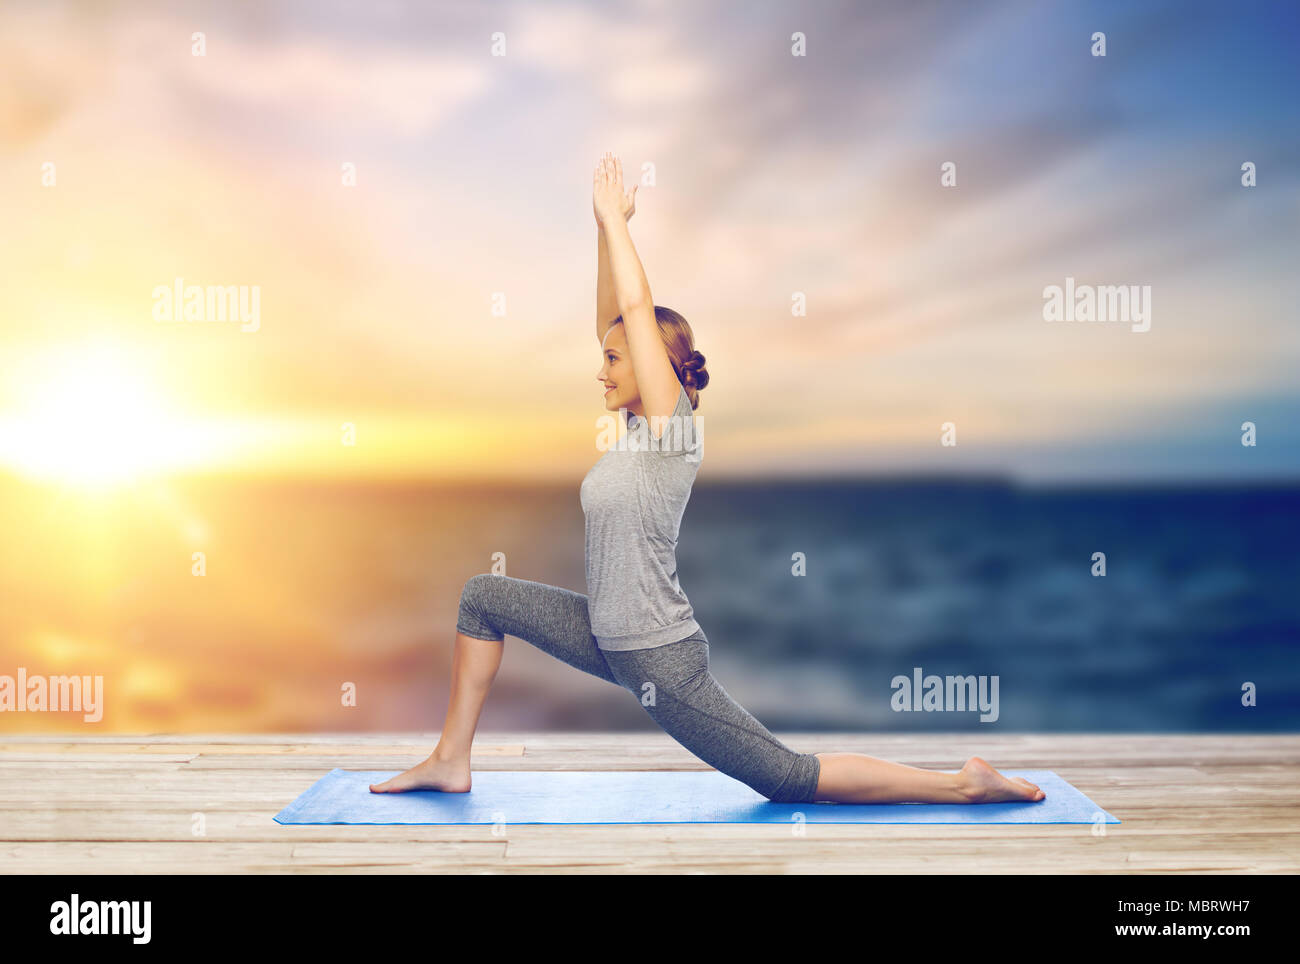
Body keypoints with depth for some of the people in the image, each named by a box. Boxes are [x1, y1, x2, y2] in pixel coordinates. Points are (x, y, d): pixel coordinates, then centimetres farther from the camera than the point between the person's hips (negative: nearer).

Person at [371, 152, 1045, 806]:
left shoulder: (672, 429, -16)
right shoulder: (635, 426, 6)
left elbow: (640, 311, -20)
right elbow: (613, 317, 7)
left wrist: (613, 219, -11)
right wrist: (604, 227, 4)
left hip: (661, 659, -9)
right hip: (610, 639, 9)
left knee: (791, 780, -3)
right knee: (484, 596, 10)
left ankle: (963, 784, 8)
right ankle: (451, 762, 15)